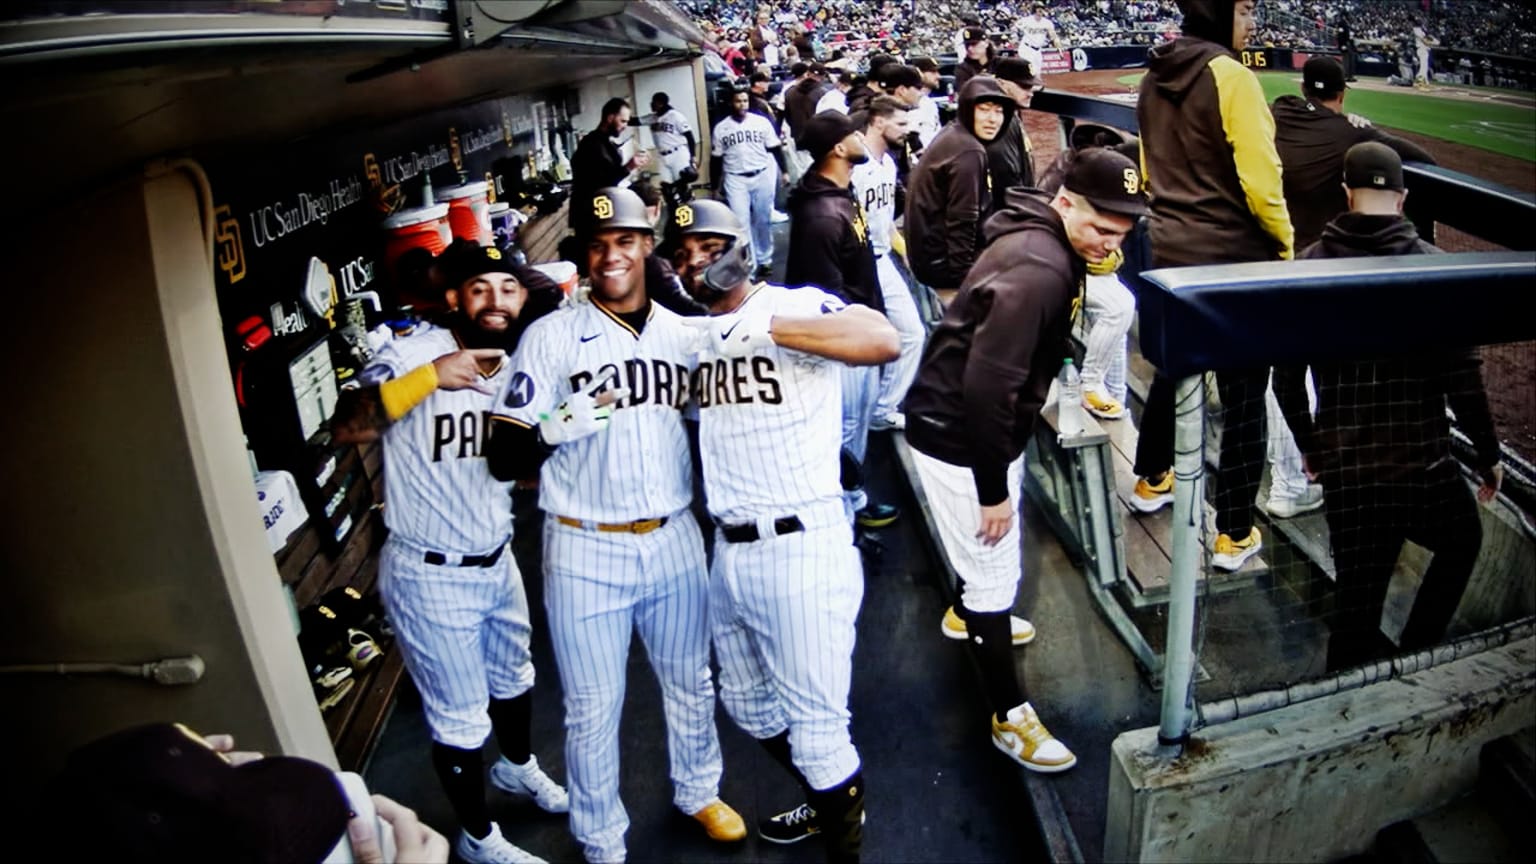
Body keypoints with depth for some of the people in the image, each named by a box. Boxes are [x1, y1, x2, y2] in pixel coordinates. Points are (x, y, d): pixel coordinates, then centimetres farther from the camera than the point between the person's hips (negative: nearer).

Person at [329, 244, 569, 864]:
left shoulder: (516, 368, 2)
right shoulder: (416, 352, -19)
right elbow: (344, 428, -31)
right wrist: (429, 376, -39)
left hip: (497, 561, 7)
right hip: (430, 576, -7)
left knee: (512, 676, 28)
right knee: (459, 720, 9)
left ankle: (517, 766, 57)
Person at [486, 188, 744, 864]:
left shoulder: (683, 333, 4)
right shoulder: (551, 335, -7)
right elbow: (505, 458, -10)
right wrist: (557, 426, -27)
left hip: (674, 539, 4)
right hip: (585, 552, -3)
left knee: (690, 682, 21)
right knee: (593, 709, 9)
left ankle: (698, 790, 46)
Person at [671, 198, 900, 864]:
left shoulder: (796, 305, -10)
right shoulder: (694, 332, 12)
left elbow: (884, 342, -28)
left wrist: (769, 326, -30)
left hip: (802, 546, -8)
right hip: (729, 551, 8)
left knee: (816, 726, 1)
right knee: (747, 705, 24)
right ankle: (827, 803, 49)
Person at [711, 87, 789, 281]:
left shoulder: (761, 122, 2)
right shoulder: (721, 128, 2)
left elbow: (775, 148, 7)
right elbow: (716, 158, 7)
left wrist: (784, 171, 3)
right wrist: (715, 185, 8)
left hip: (763, 176, 1)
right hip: (735, 179, -1)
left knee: (763, 220, 8)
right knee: (740, 222, -6)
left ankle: (764, 258, 22)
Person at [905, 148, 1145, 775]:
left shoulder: (1047, 244, 4)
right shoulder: (1038, 271, -29)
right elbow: (987, 386, -31)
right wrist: (993, 489, -23)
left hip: (983, 427, 10)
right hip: (958, 440, -10)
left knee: (985, 552, 31)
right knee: (995, 572, 2)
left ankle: (968, 615, 58)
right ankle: (1010, 716, 18)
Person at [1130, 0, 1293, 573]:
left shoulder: (1156, 77, 7)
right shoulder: (1229, 75, -17)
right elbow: (1259, 179, -18)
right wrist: (1285, 244, -5)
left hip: (1170, 251, 8)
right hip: (1233, 259, -8)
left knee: (1173, 369, 25)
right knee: (1243, 398, 3)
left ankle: (1151, 482, 41)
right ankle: (1233, 535, 11)